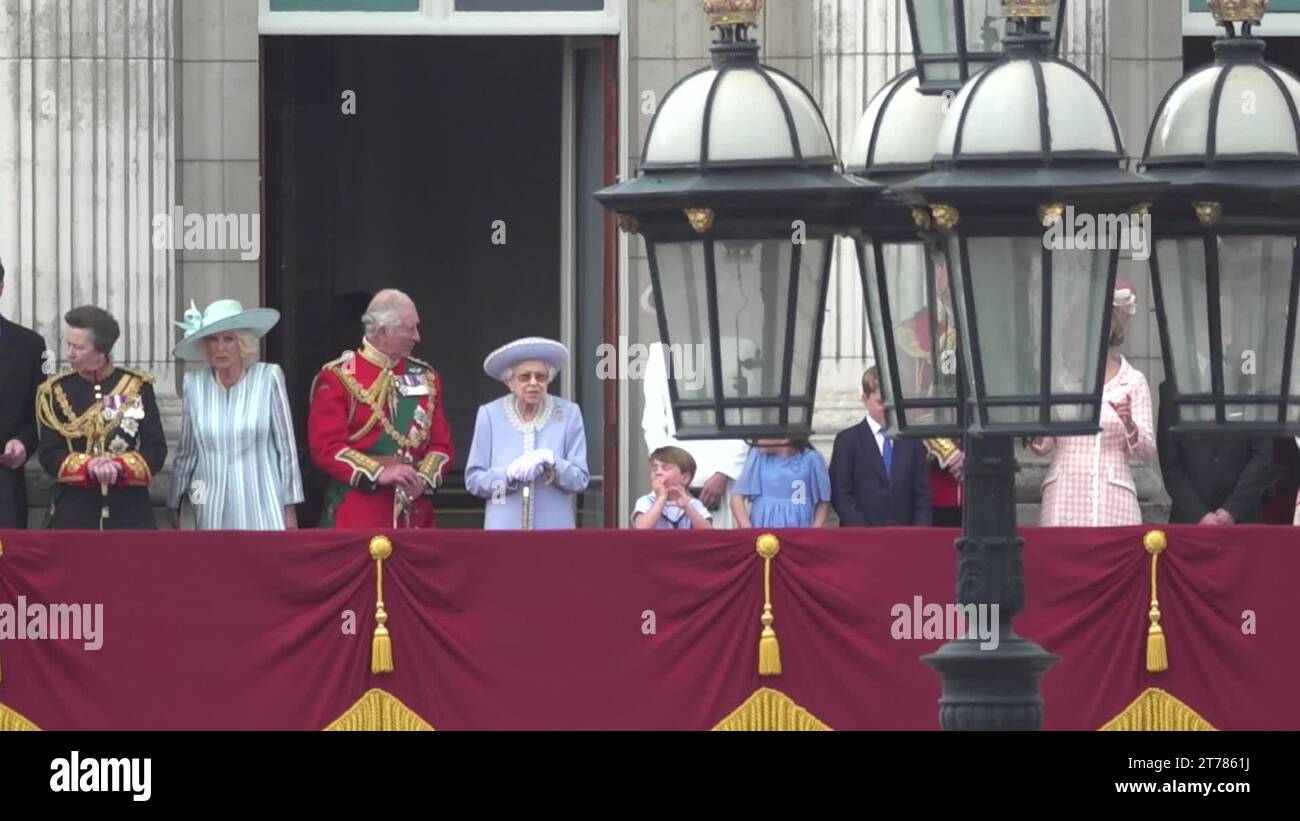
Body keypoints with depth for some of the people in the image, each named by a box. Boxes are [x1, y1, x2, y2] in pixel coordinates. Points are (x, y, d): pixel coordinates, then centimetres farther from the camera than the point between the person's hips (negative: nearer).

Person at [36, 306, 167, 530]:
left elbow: (156, 451, -1)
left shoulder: (137, 386, 1)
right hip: (73, 513, 0)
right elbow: (48, 454, -2)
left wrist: (119, 466, -20)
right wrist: (89, 466, -20)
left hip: (129, 511, 0)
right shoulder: (56, 391, 3)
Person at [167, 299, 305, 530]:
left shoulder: (269, 378, -3)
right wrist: (174, 508, 18)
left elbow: (286, 448, 2)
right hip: (213, 516, 2)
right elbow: (186, 453, 14)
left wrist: (290, 510, 2)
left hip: (262, 512, -2)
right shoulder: (195, 384, 4)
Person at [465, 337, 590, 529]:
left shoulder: (568, 414, 3)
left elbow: (580, 481, 3)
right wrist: (509, 473, -15)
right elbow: (473, 481, 2)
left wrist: (551, 461, -15)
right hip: (504, 527, 0)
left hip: (554, 528, 0)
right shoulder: (490, 415, 3)